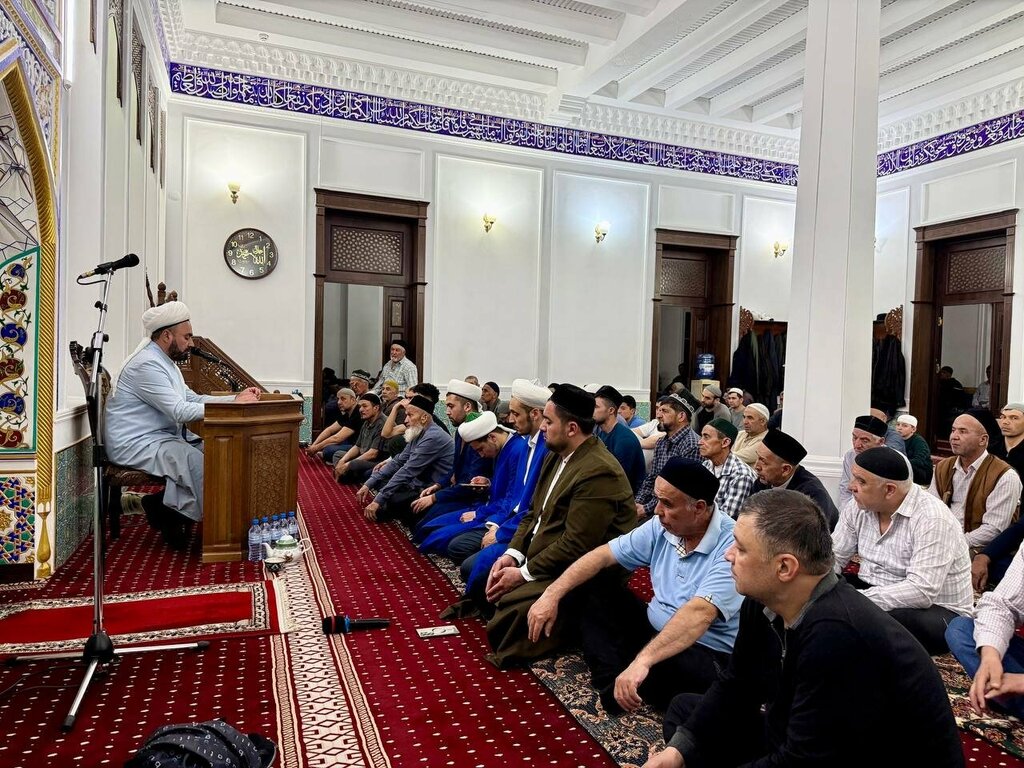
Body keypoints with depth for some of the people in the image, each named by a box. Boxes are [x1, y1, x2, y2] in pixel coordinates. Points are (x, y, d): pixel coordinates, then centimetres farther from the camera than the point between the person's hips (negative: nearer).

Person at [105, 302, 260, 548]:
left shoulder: (165, 362, 16)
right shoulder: (147, 364, -19)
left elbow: (193, 399, 12)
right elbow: (180, 411, -27)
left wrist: (236, 398, -2)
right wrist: (234, 407, -26)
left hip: (160, 436, 11)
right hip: (135, 444, -10)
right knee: (198, 461, -27)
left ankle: (165, 507, -1)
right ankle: (164, 509, -7)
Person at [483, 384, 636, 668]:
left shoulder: (598, 472, -24)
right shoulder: (556, 456, 7)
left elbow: (575, 545, -25)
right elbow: (533, 513, 12)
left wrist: (524, 574, -18)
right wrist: (512, 555, -3)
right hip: (537, 559, 10)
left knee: (508, 608, -25)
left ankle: (514, 654, 4)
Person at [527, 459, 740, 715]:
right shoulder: (662, 527, -4)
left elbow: (699, 614, -39)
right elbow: (603, 555, -2)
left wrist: (642, 661, -50)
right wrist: (553, 594, -13)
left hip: (705, 654, -7)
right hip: (653, 629, 7)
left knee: (674, 667, -39)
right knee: (594, 585, -1)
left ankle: (623, 688, -5)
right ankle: (612, 682, -16)